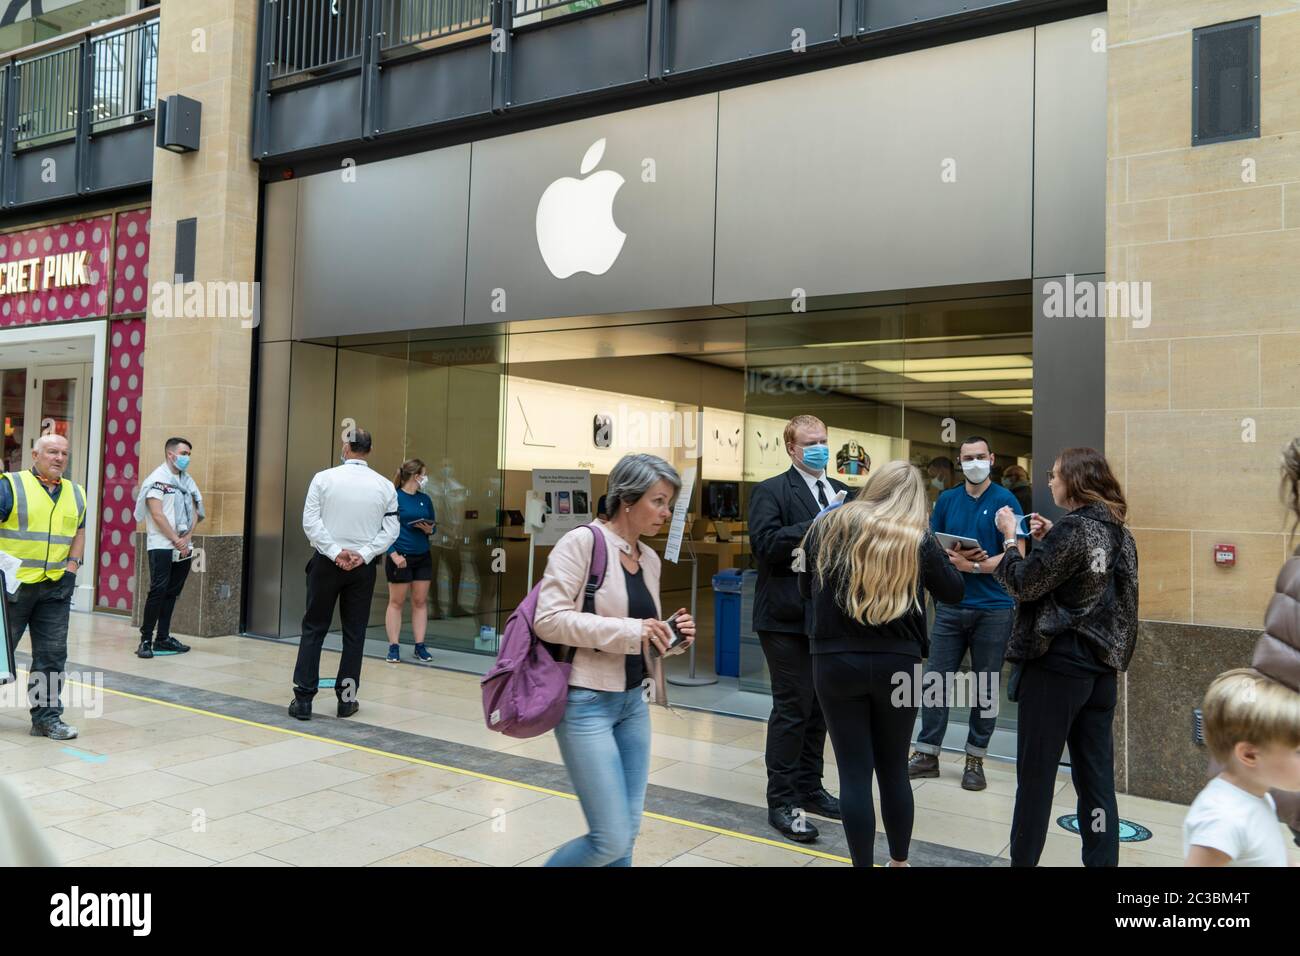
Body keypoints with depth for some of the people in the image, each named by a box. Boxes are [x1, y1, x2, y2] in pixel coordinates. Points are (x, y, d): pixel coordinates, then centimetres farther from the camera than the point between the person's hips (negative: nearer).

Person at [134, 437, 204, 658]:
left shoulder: (187, 480, 15)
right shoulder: (158, 478, -6)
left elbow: (194, 511, 12)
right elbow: (157, 514, -13)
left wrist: (187, 538, -3)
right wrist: (176, 540, -13)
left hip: (184, 547, 7)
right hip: (162, 546, -7)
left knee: (172, 593, 9)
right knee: (158, 591, -10)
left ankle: (163, 638, 15)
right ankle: (145, 640, -4)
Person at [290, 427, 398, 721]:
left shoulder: (324, 478, -5)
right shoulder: (385, 485, 0)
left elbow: (310, 521, -9)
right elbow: (391, 529, -4)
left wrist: (336, 552, -11)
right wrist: (363, 554, -8)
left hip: (326, 563, -1)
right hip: (363, 566, 1)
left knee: (313, 629, 7)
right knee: (354, 633, 9)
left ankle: (303, 698, 5)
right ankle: (347, 699, 13)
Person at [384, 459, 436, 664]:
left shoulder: (425, 500, 10)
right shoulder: (394, 497, -8)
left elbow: (432, 527, 19)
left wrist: (429, 530, -5)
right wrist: (394, 554, -19)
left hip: (423, 557, 6)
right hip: (400, 557, -6)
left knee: (420, 602, 7)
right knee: (396, 602, 3)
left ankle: (420, 647, 12)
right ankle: (393, 647, 9)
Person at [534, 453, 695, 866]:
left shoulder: (650, 558, 9)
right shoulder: (582, 541, -13)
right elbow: (548, 619, -20)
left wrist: (671, 638, -3)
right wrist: (629, 631, -22)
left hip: (634, 702, 7)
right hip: (586, 703, -7)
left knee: (627, 830, 10)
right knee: (612, 839, -7)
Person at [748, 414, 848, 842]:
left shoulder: (841, 491, 14)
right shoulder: (771, 492, -7)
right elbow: (765, 543, -20)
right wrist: (818, 525, -24)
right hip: (788, 617, -7)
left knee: (819, 708, 15)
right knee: (792, 708, -2)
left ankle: (809, 788, 29)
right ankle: (781, 802, 9)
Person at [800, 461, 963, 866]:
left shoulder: (828, 525, 1)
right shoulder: (918, 538, -3)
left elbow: (806, 589, 12)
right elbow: (953, 593, 10)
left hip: (835, 662, 0)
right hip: (897, 664, 1)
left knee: (854, 772, 5)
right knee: (894, 769, 16)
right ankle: (899, 863, 31)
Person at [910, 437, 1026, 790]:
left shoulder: (1005, 500, -2)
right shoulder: (947, 500, 9)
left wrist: (973, 566, -18)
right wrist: (954, 557, -11)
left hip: (993, 607, -3)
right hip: (950, 606, 3)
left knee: (986, 687, 6)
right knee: (935, 679, 4)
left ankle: (975, 760, 17)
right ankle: (927, 754, 14)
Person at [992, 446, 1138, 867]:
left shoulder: (1072, 529, -15)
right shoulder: (1119, 533, 9)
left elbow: (1024, 584, -13)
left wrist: (1010, 537, 0)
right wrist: (1050, 539, 12)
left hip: (1056, 665, -7)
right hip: (1102, 666, 8)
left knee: (1036, 773, 4)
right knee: (1096, 776, 11)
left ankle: (1023, 859, 14)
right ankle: (1102, 860, 15)